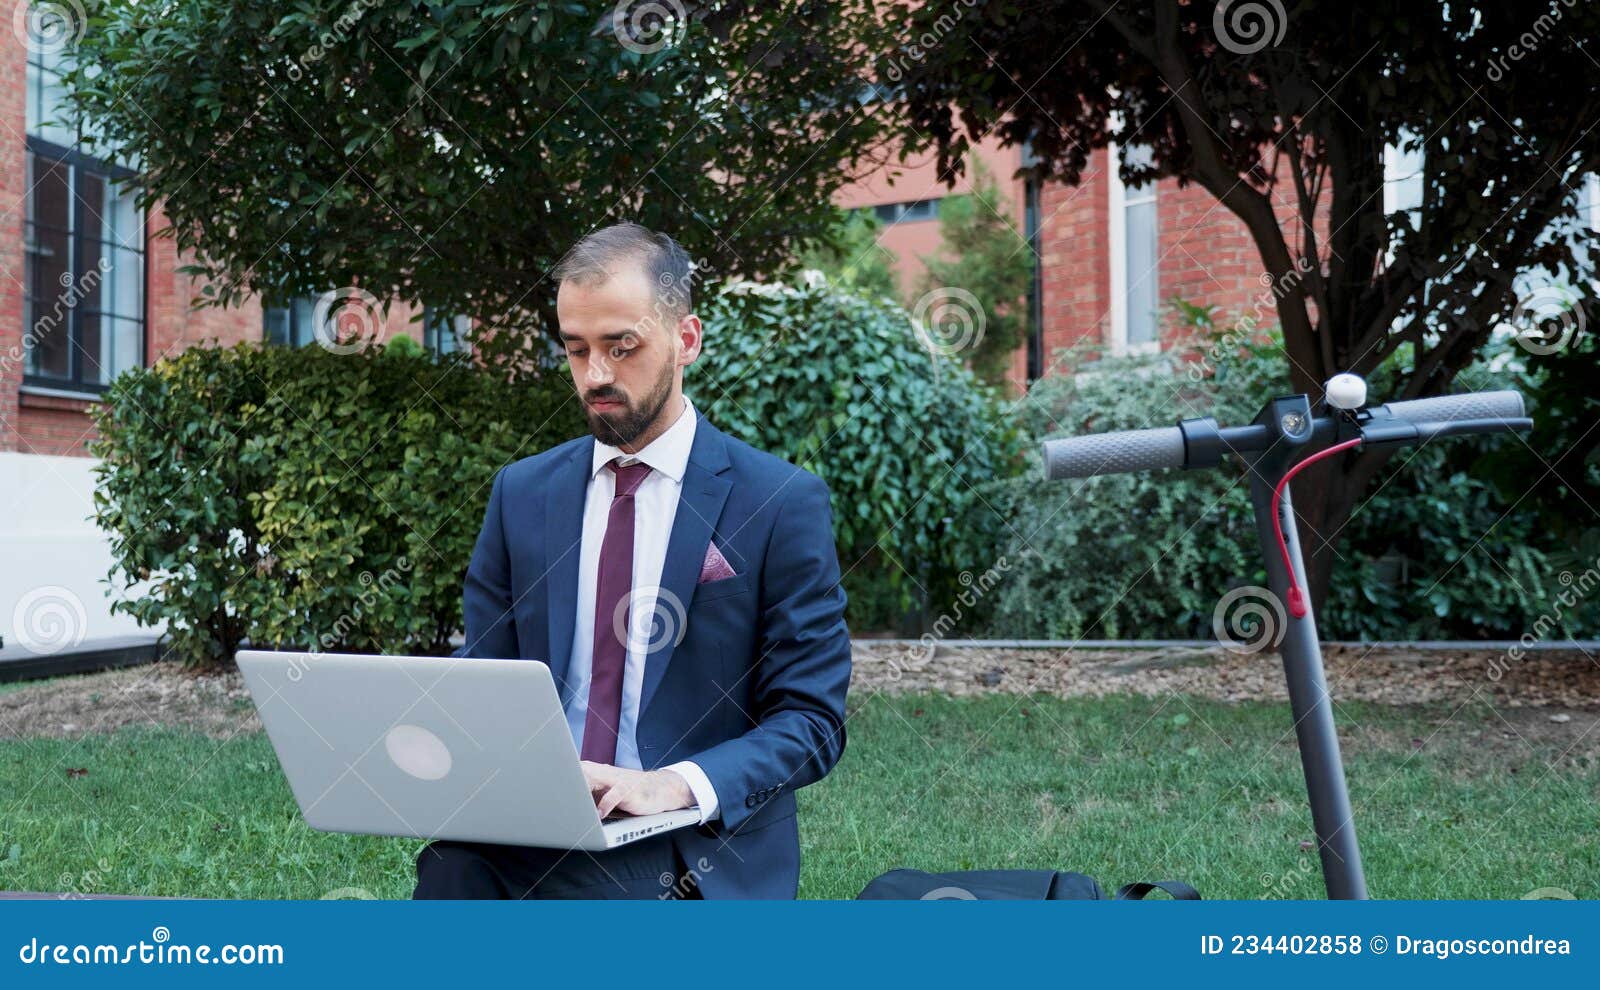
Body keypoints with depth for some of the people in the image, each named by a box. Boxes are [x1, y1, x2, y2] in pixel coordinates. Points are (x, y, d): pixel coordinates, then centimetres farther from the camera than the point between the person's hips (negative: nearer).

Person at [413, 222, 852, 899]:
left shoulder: (782, 502, -3)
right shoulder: (521, 493, 10)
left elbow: (812, 721, -4)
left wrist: (676, 785, -21)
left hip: (702, 852, -3)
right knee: (452, 864, -31)